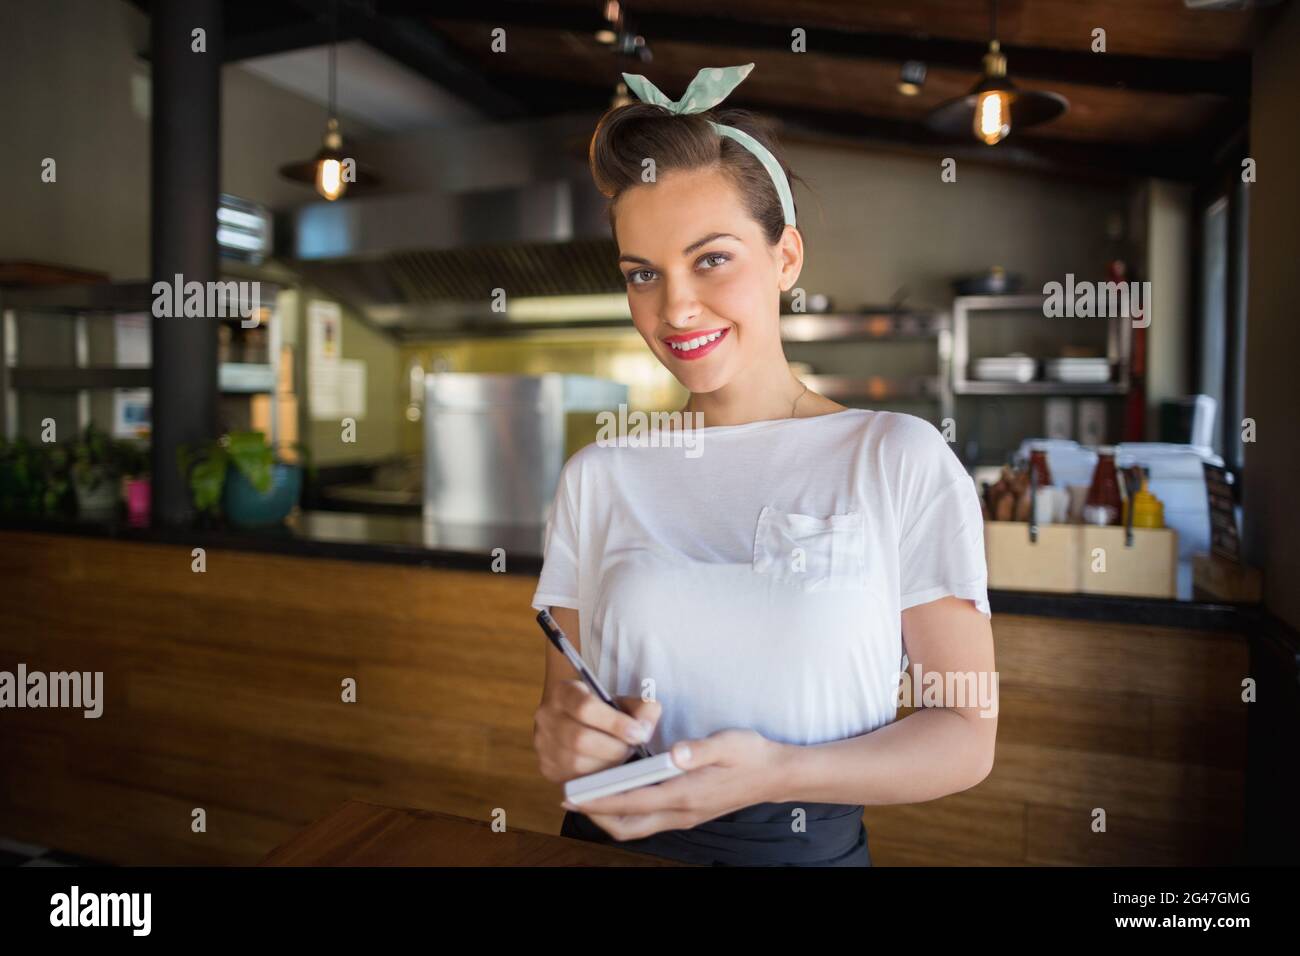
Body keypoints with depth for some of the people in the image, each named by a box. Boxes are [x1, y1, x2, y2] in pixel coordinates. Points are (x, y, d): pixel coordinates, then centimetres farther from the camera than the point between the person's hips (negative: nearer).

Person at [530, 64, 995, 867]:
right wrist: (562, 738, -10)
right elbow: (561, 695, 10)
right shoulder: (599, 475, 5)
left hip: (807, 846, -2)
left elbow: (967, 734, -3)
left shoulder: (901, 460, -3)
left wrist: (776, 772, -16)